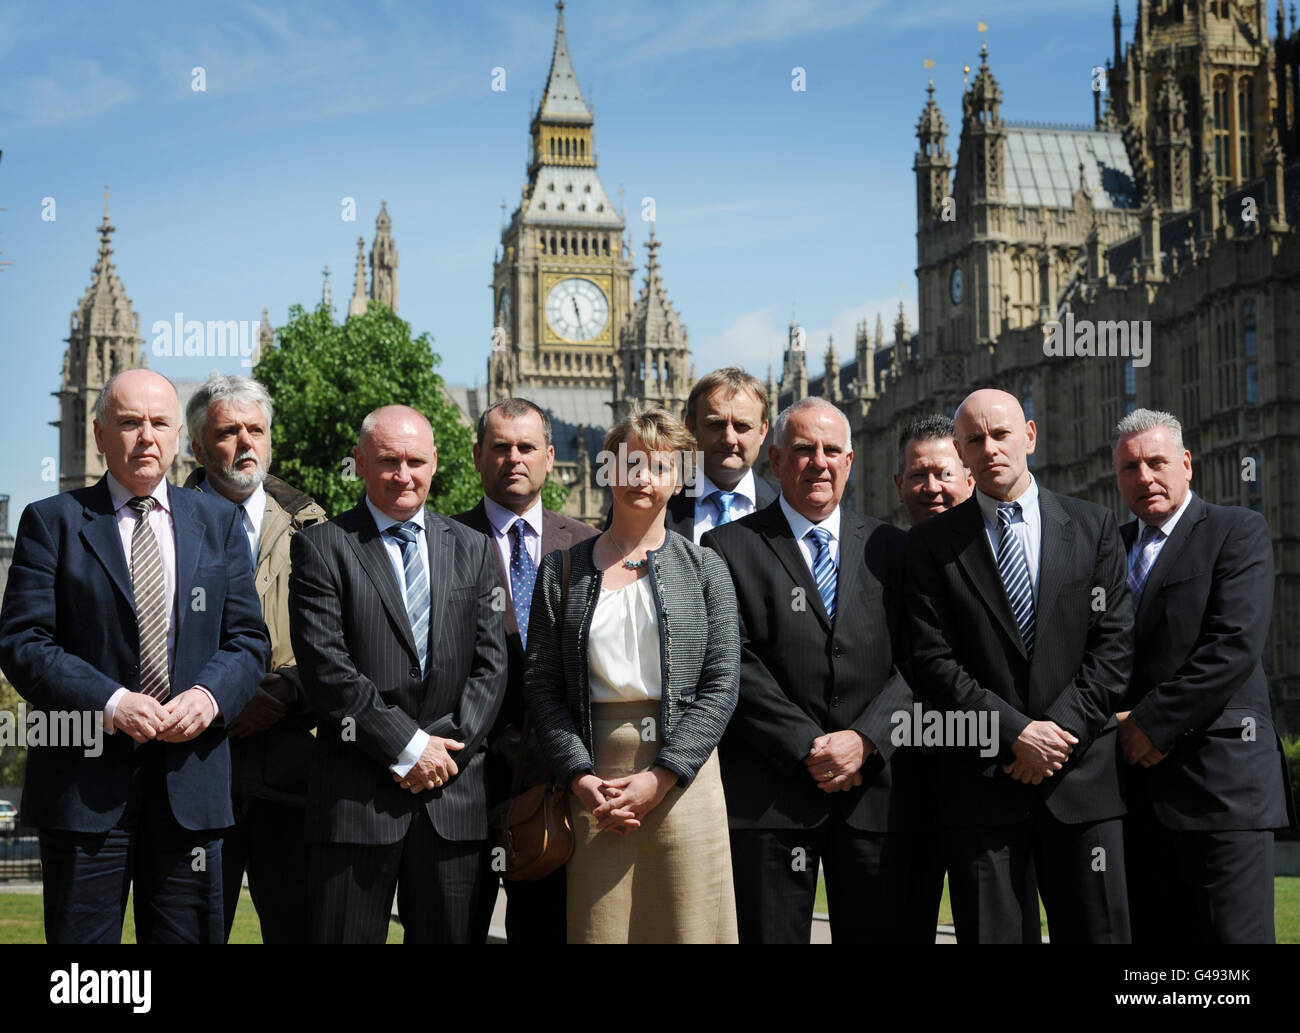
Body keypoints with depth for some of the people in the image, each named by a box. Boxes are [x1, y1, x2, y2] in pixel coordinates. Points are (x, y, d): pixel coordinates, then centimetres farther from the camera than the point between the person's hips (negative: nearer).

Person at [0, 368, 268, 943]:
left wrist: (210, 695, -12)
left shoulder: (218, 523, 13)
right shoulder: (52, 522, 3)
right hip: (86, 777, -2)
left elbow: (247, 638, 9)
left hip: (190, 782, 3)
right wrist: (109, 703, -18)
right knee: (82, 937, 4)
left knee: (190, 936, 7)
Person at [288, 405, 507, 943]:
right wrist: (408, 747, -11)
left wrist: (447, 748, -6)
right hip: (355, 795, -3)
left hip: (455, 795, 3)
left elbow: (491, 665, 8)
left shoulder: (471, 549, 14)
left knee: (449, 935, 6)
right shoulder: (322, 547, 1)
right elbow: (325, 669, -9)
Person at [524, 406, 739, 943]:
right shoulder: (562, 571, 8)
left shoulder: (704, 569, 6)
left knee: (687, 924, -1)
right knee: (598, 926, 0)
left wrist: (660, 777, -10)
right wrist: (580, 776, -8)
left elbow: (720, 686, 0)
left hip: (682, 774, 0)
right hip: (593, 781, 0)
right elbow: (541, 684, 4)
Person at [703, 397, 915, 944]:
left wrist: (864, 740, -10)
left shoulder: (890, 548, 13)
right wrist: (808, 749, -12)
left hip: (875, 788, 2)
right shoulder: (730, 548, 4)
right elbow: (734, 666, -5)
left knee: (877, 934, 5)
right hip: (770, 793, -2)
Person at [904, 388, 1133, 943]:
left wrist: (1062, 731, -9)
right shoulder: (931, 544, 5)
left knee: (1097, 930, 1)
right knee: (990, 934, 0)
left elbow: (1114, 643, 3)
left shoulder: (1093, 527, 9)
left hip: (1082, 774, 1)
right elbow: (931, 663, -2)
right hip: (981, 783, -1)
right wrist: (1015, 732, -11)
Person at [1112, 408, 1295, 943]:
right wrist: (1114, 722, -3)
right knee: (1151, 933, 6)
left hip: (1219, 778, -6)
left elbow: (1236, 644, -11)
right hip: (1138, 783, 6)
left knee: (1234, 933, -9)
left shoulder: (1238, 531, 1)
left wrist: (1153, 723, -12)